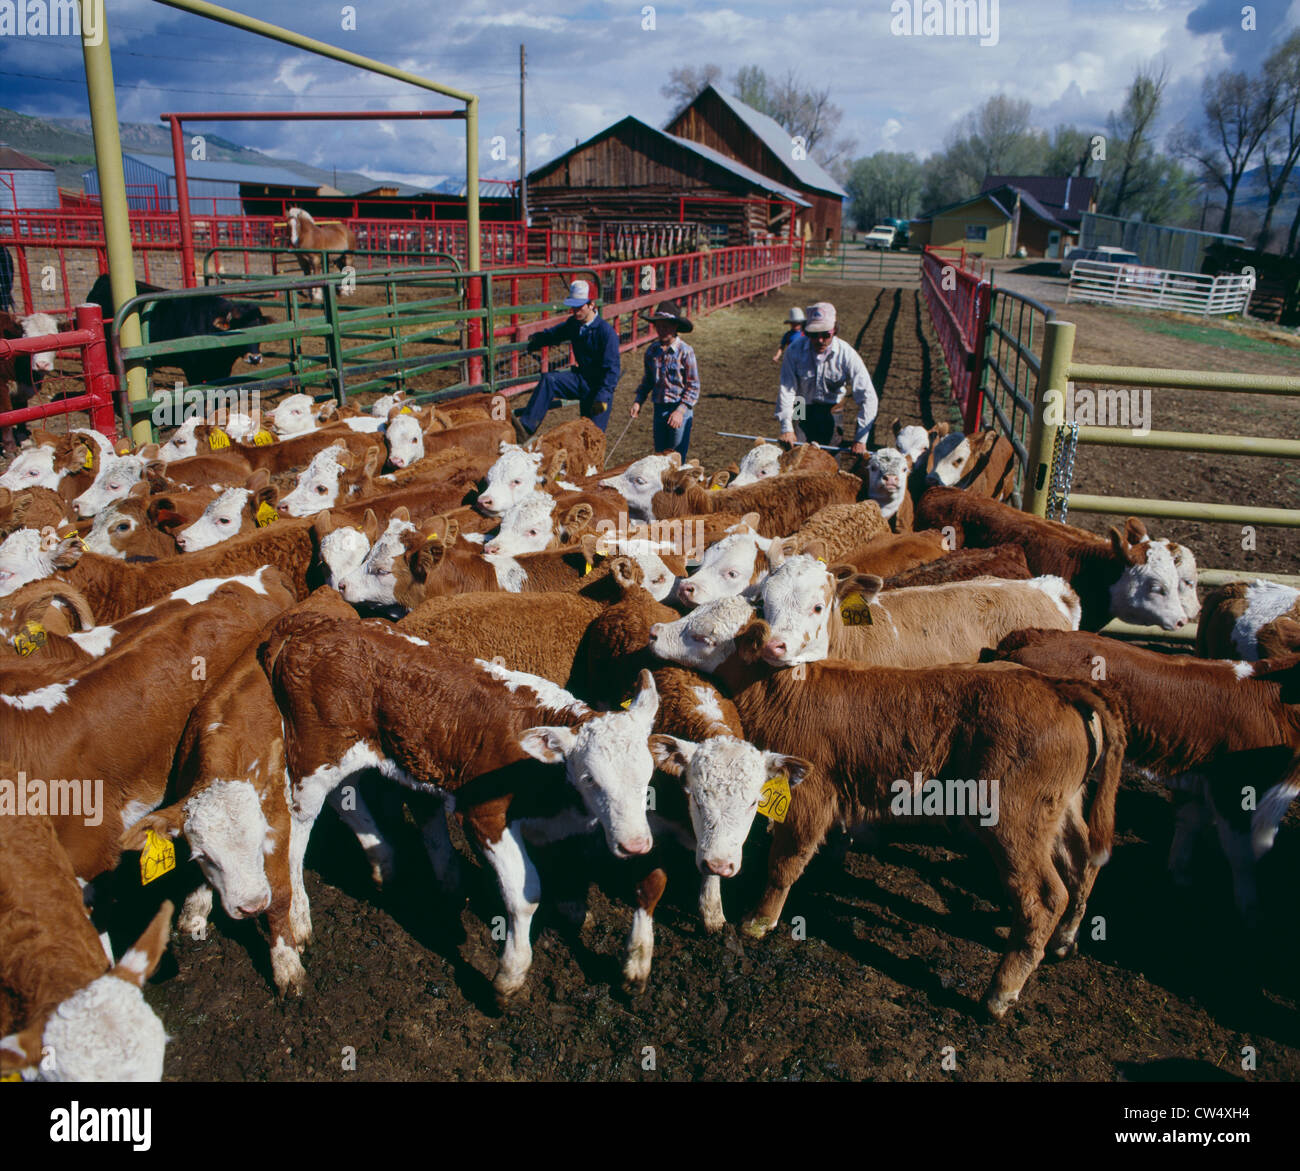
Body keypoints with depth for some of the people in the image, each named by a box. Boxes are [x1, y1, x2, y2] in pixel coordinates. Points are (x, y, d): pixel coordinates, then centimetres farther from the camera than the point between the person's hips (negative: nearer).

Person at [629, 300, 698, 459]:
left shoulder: (685, 351, -11)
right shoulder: (651, 350, 4)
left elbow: (693, 386, -9)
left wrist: (680, 410, -18)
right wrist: (638, 401, 4)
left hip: (681, 409, -5)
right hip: (659, 409, 5)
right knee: (659, 456, 13)